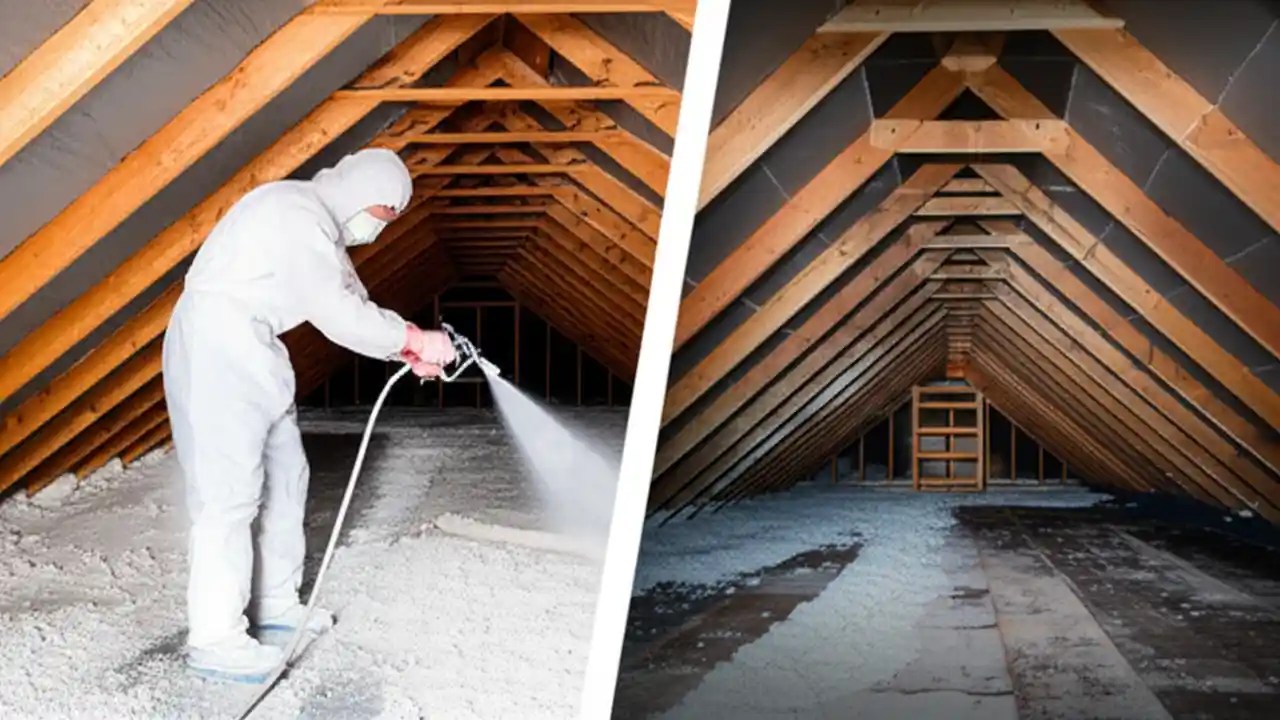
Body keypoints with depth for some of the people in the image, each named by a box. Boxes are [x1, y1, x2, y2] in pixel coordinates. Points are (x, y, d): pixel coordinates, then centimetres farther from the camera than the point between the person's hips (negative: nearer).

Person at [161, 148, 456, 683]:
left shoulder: (322, 223, 16)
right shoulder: (298, 214, -17)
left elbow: (353, 302, 17)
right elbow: (338, 315, -22)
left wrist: (409, 347, 4)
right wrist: (414, 340, -14)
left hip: (250, 351, 11)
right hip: (215, 346, -11)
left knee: (284, 473, 12)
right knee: (230, 489, -11)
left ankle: (274, 608, 21)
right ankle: (215, 640, -6)